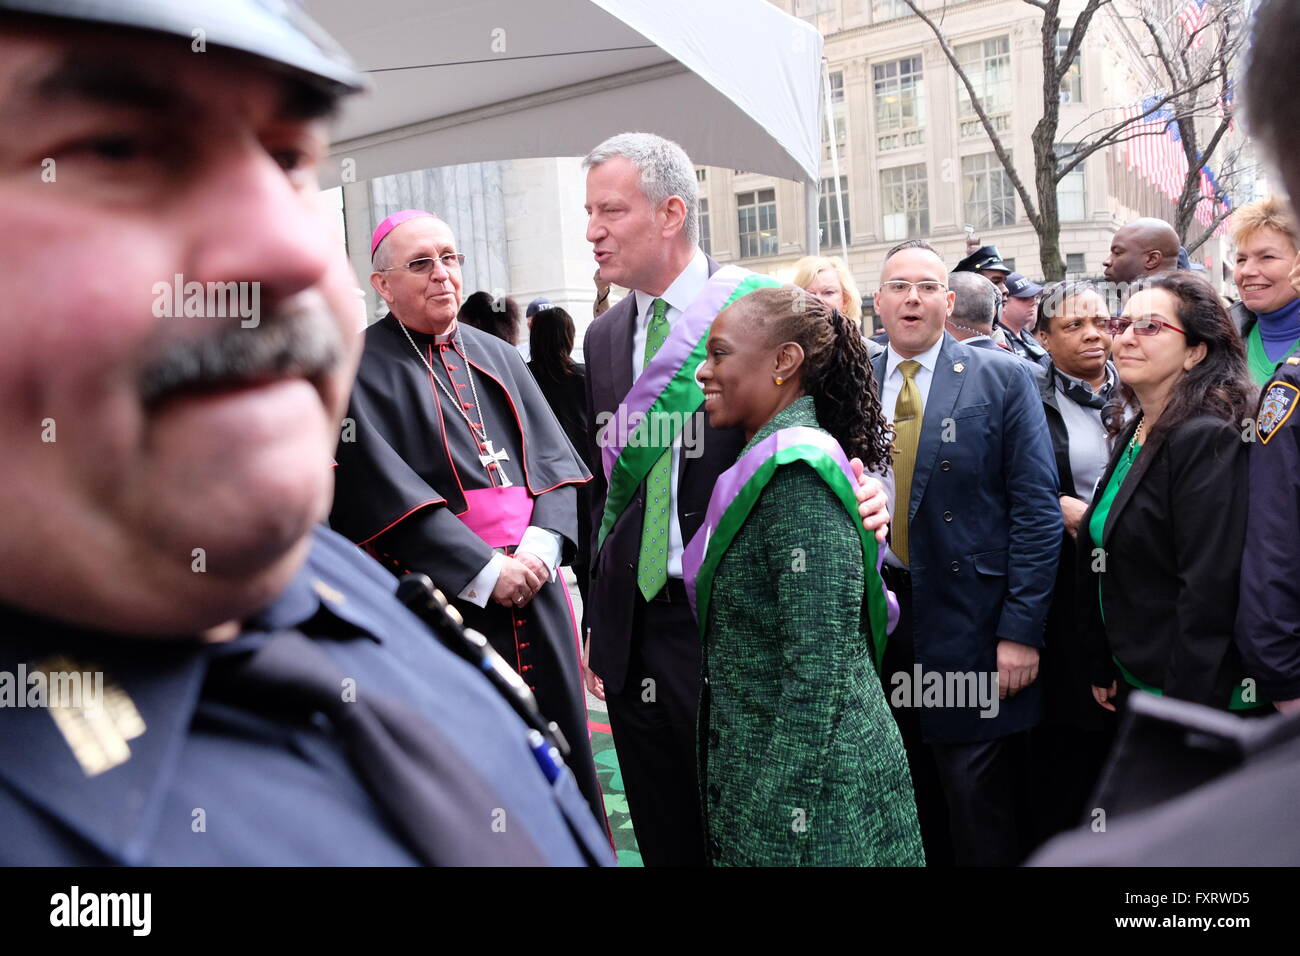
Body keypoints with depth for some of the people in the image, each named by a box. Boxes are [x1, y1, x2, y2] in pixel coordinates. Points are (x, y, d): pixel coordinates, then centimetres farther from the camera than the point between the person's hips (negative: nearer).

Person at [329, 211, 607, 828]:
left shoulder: (498, 357, 15)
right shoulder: (364, 369, -3)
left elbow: (553, 456, 7)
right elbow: (384, 488, -13)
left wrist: (540, 546, -11)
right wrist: (484, 572, -16)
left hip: (534, 587, 5)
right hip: (445, 600, -5)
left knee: (556, 753, 11)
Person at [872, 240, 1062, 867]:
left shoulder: (1003, 380, -3)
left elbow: (1037, 511, -7)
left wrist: (1022, 632, -13)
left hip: (969, 626, -3)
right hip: (876, 618, 4)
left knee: (984, 824, 6)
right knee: (908, 815, 15)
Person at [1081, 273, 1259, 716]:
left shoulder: (1208, 441, -19)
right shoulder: (1133, 432, 8)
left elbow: (1209, 594, -23)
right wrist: (1103, 669, 12)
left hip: (1196, 696, -8)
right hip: (1134, 684, 8)